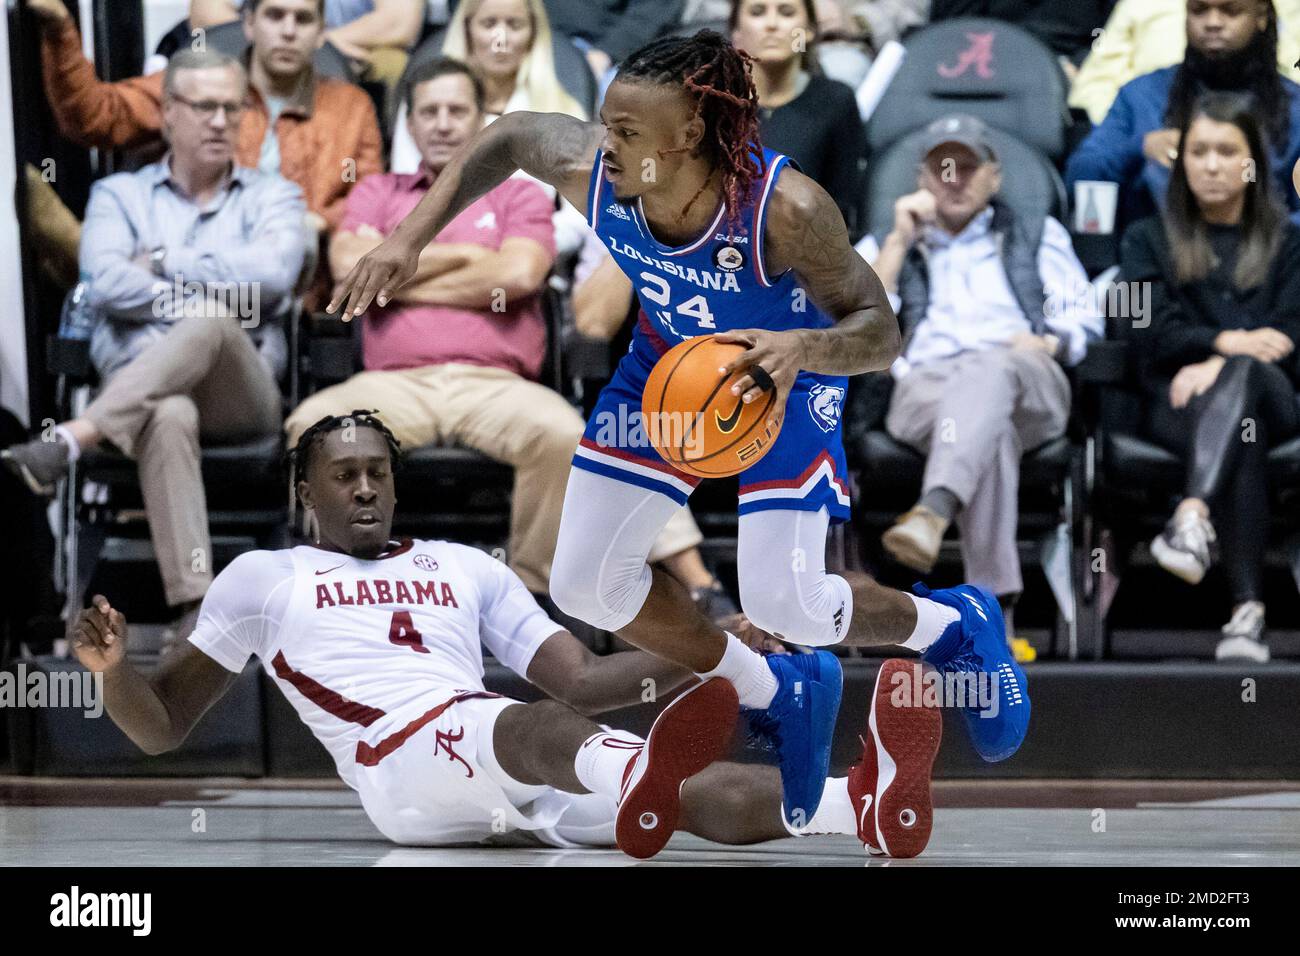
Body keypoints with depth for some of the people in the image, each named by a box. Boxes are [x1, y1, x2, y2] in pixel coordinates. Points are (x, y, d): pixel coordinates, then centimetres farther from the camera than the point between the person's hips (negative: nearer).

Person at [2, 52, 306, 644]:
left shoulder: (272, 197, 21)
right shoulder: (120, 196, 23)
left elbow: (273, 273, -3)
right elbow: (105, 284, 1)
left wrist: (165, 262, 2)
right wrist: (205, 298, -6)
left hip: (240, 390, 1)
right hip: (137, 385, 0)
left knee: (211, 327, -37)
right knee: (169, 418, -41)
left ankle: (68, 441, -47)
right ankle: (195, 606, -54)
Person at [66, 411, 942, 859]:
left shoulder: (466, 569, 32)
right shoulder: (263, 579, 23)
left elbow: (580, 678, 26)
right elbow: (161, 727, 22)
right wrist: (112, 668, -2)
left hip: (524, 789, 5)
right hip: (405, 763, -5)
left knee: (705, 788, -26)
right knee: (540, 726, -41)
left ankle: (869, 802, -54)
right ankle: (637, 777, -77)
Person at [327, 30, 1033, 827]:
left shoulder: (786, 208, -40)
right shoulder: (589, 171, -29)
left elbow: (880, 330, -33)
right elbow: (507, 137, -7)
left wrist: (801, 348, -54)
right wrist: (409, 239, -15)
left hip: (781, 377, -5)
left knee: (786, 606, -11)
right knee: (586, 584, 2)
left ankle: (952, 625, 24)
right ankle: (779, 697, 25)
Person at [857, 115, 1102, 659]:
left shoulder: (1036, 236, 31)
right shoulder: (889, 247, 32)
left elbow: (1084, 318, 17)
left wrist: (1047, 341, -5)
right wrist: (900, 240, 11)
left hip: (1028, 385, 0)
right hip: (924, 385, 0)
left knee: (987, 370, -42)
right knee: (991, 428, -40)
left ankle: (933, 511, -68)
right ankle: (995, 603, -54)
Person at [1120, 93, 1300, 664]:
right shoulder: (1149, 241, 21)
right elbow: (1151, 331, 3)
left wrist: (1221, 365, -15)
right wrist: (1225, 340, -18)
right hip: (1177, 397, 0)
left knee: (1243, 377, -41)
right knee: (1242, 434, -40)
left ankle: (1193, 518, -66)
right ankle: (1247, 610, -59)